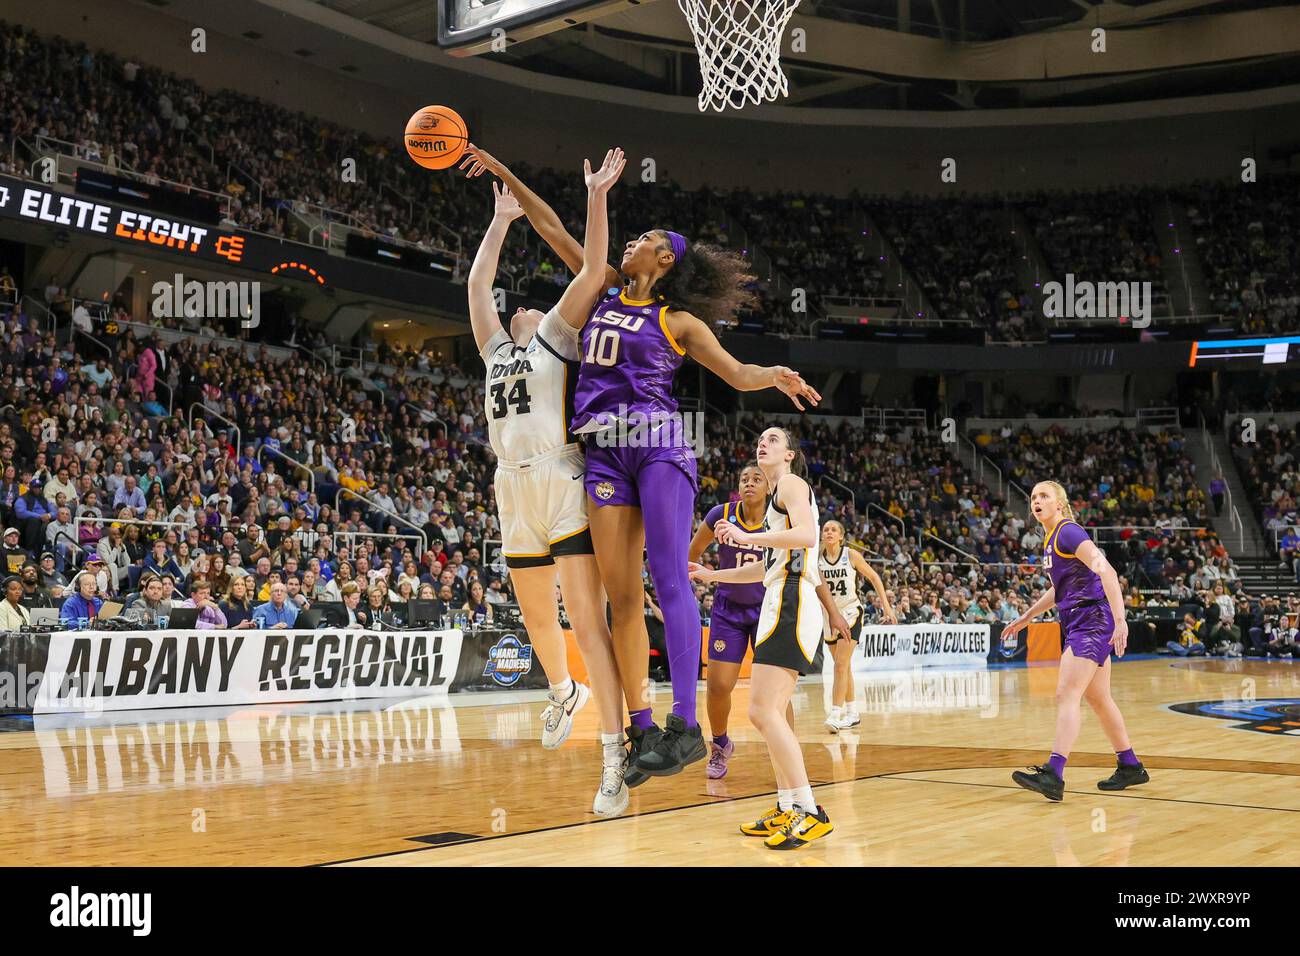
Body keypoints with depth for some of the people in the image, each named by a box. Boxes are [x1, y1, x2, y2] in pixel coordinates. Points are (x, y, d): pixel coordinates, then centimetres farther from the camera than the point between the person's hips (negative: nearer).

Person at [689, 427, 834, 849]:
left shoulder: (791, 484, -2)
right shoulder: (777, 498, 26)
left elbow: (807, 534, -21)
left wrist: (746, 537, -21)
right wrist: (711, 575, 33)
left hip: (791, 602, -10)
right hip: (780, 604, 10)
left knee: (762, 710, -16)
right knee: (772, 713, 11)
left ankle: (810, 813, -17)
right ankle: (786, 810, 15)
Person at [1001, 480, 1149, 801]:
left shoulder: (1068, 532, -12)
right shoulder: (1051, 539, 16)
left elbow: (1106, 572, -23)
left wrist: (1120, 619, -32)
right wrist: (1027, 616, 30)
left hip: (1092, 620, -10)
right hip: (1076, 621, 10)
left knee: (1066, 694, -18)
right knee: (1097, 698, 17)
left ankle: (1053, 775, -25)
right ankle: (1130, 767, 29)